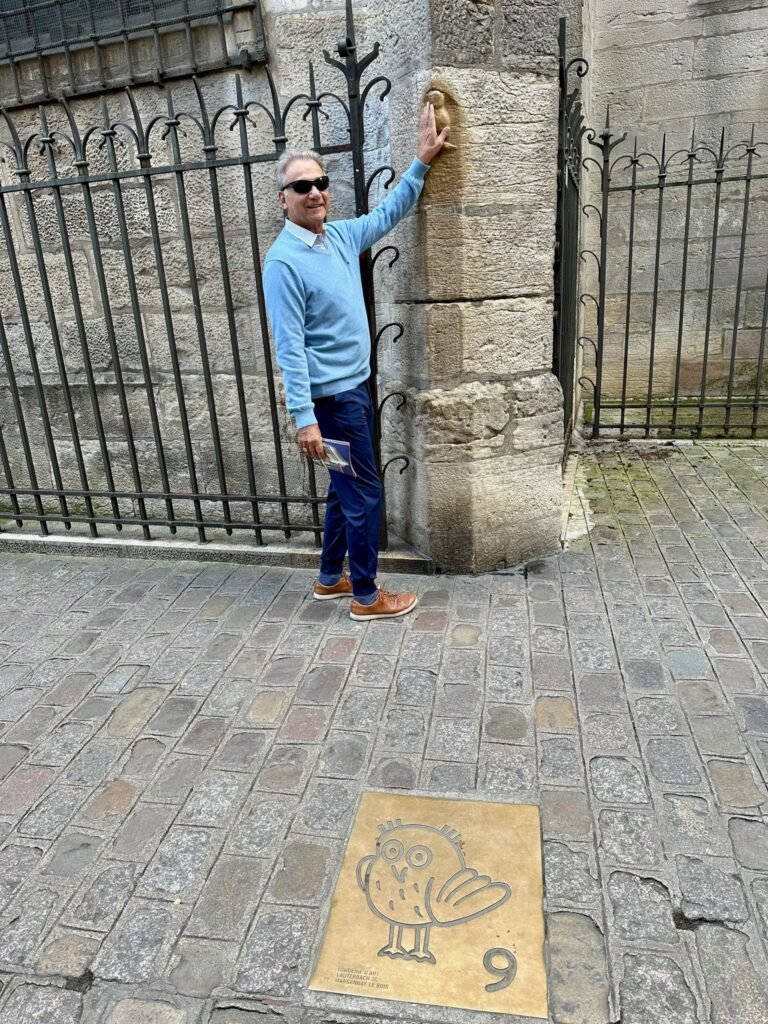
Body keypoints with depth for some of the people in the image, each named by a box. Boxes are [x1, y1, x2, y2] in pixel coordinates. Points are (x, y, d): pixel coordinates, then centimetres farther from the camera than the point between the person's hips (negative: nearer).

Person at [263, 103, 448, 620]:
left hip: (356, 387, 9)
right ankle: (367, 596, 13)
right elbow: (290, 346, -21)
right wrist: (304, 417, -25)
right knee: (365, 493, -2)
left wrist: (422, 161, 15)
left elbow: (390, 212, 23)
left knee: (346, 488, 16)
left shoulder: (342, 236, 7)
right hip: (332, 397, -9)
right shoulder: (284, 261, -16)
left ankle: (331, 578, 32)